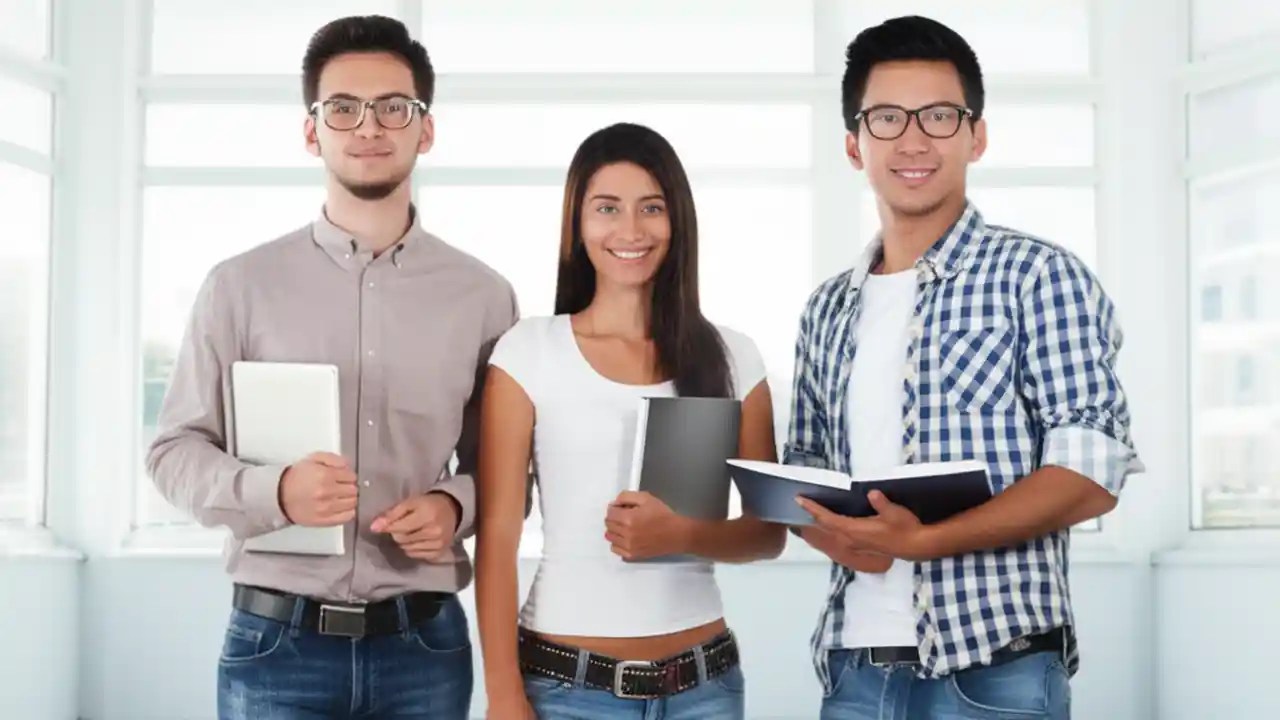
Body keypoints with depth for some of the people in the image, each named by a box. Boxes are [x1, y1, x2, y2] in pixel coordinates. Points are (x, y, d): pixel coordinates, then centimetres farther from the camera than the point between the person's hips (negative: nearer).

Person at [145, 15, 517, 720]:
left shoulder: (482, 295, 4)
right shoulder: (241, 285, 0)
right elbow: (175, 450, 2)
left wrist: (457, 503, -11)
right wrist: (273, 491, -17)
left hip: (425, 644, 1)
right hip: (277, 643, -1)